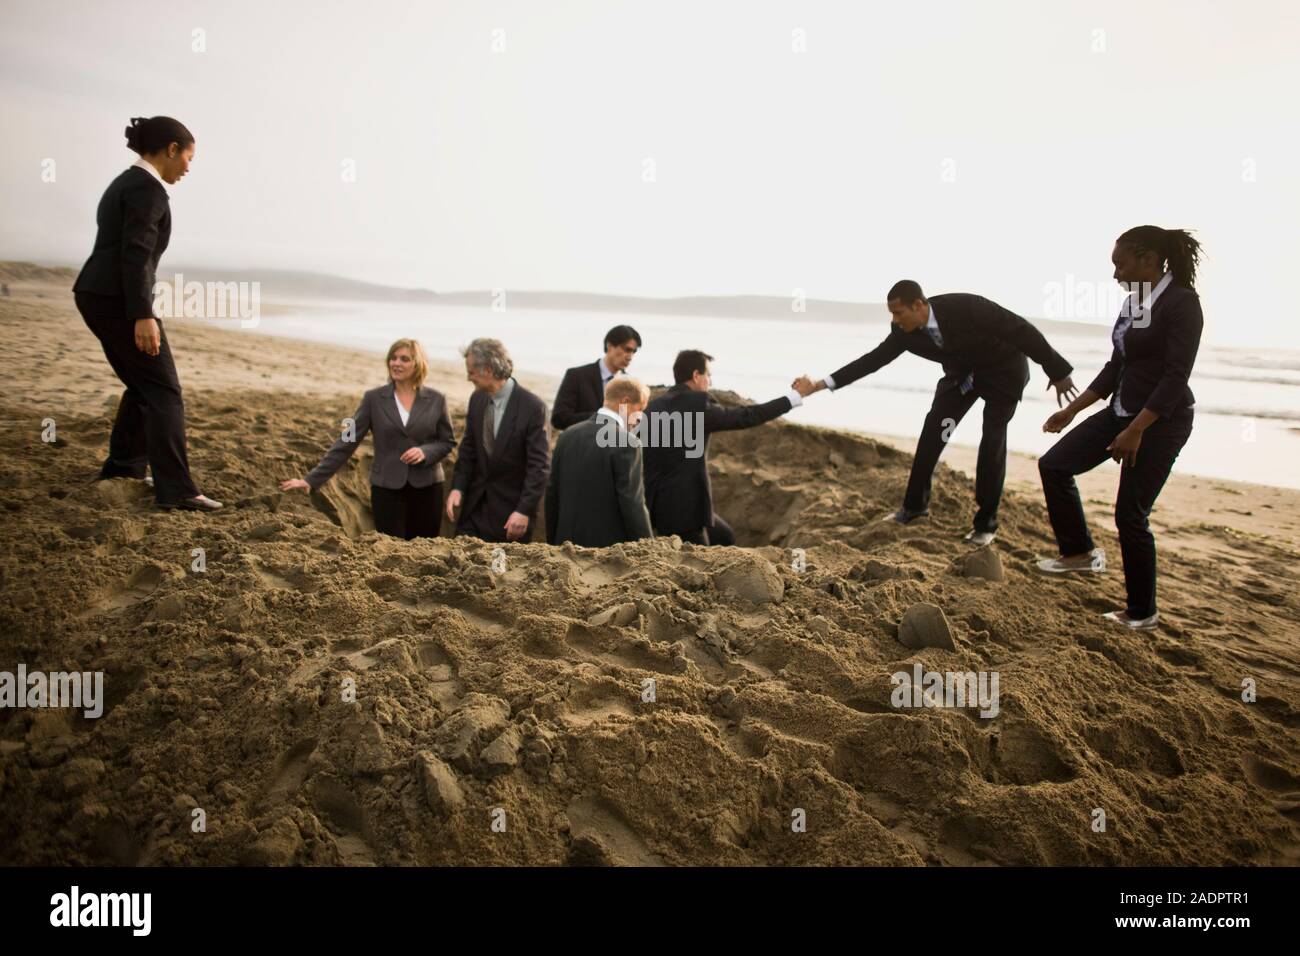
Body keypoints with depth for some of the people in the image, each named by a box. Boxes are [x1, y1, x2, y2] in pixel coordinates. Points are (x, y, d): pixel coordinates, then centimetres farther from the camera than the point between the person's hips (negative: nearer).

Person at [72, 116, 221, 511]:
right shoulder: (147, 187, -12)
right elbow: (135, 255, -21)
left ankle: (123, 464, 32)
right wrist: (143, 316, -26)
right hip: (118, 301, -10)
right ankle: (175, 489, -13)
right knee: (164, 392, -9)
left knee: (143, 386, 22)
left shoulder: (125, 184, 19)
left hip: (98, 297, 10)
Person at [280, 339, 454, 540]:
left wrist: (425, 452, -15)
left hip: (427, 488, 1)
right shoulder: (374, 398, 0)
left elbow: (448, 441, 7)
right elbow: (347, 441, -2)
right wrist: (312, 479, -7)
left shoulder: (436, 399, 2)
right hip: (386, 488, -1)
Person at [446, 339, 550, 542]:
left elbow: (539, 465, -17)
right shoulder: (476, 399, 2)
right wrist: (457, 487, -3)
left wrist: (525, 511, -21)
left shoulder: (532, 407, -17)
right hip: (475, 503, 5)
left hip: (511, 507, -5)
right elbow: (468, 448, 10)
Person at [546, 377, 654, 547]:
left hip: (567, 541, 6)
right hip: (610, 545, -6)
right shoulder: (627, 442, -13)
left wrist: (553, 542, 19)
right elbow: (633, 503, -15)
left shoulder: (567, 435, 6)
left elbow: (552, 494, 11)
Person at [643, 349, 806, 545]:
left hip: (665, 502, 9)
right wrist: (796, 395, -1)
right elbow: (745, 417, -11)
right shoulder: (698, 404, -16)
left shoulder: (653, 406, 7)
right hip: (681, 507, -9)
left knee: (725, 538, 24)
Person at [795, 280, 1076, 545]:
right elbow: (873, 359, -12)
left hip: (1003, 369, -5)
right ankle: (915, 504, 10)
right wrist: (819, 385, -19)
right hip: (962, 372, 5)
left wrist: (1058, 372, -23)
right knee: (933, 430, -3)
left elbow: (1021, 329, -28)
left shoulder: (966, 307, -36)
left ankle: (986, 521, 2)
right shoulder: (905, 332, -19)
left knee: (992, 442, -9)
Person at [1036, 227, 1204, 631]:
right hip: (1122, 412, 9)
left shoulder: (1181, 302, -15)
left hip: (1161, 421, -9)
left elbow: (1176, 376, -21)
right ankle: (1081, 552, 17)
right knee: (1053, 465, 3)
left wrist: (1136, 430, -25)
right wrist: (1071, 410, 14)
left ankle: (1142, 613, 13)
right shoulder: (1133, 303, 10)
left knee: (1130, 513, -4)